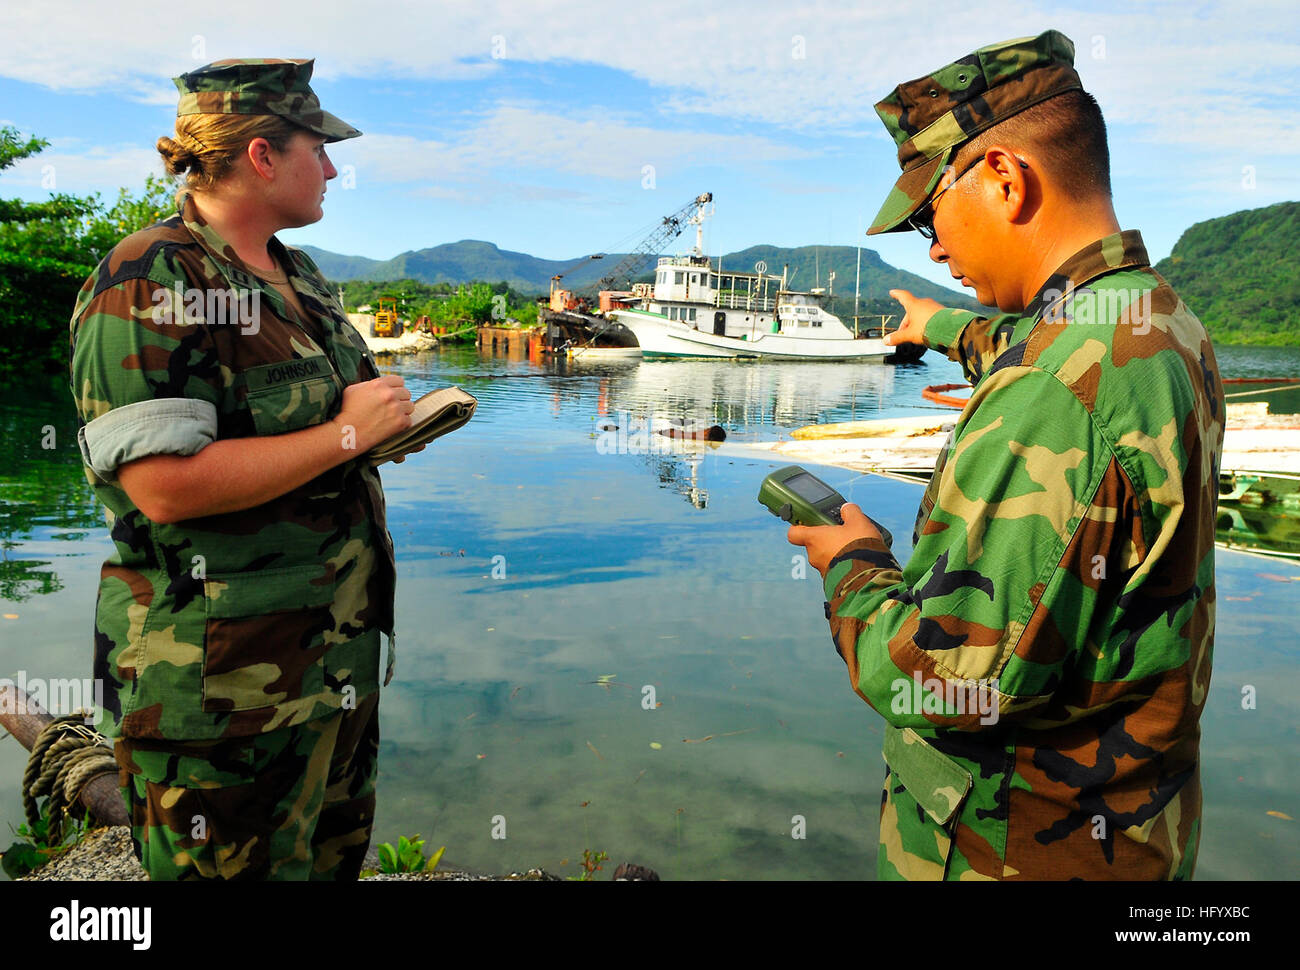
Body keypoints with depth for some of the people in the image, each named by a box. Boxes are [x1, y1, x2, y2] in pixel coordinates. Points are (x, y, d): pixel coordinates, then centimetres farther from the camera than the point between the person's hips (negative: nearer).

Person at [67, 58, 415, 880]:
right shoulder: (149, 285, -16)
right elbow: (166, 485, -26)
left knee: (339, 853, 22)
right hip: (226, 682, -9)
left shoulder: (298, 276, 14)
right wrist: (348, 433, -20)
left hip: (341, 650, 9)